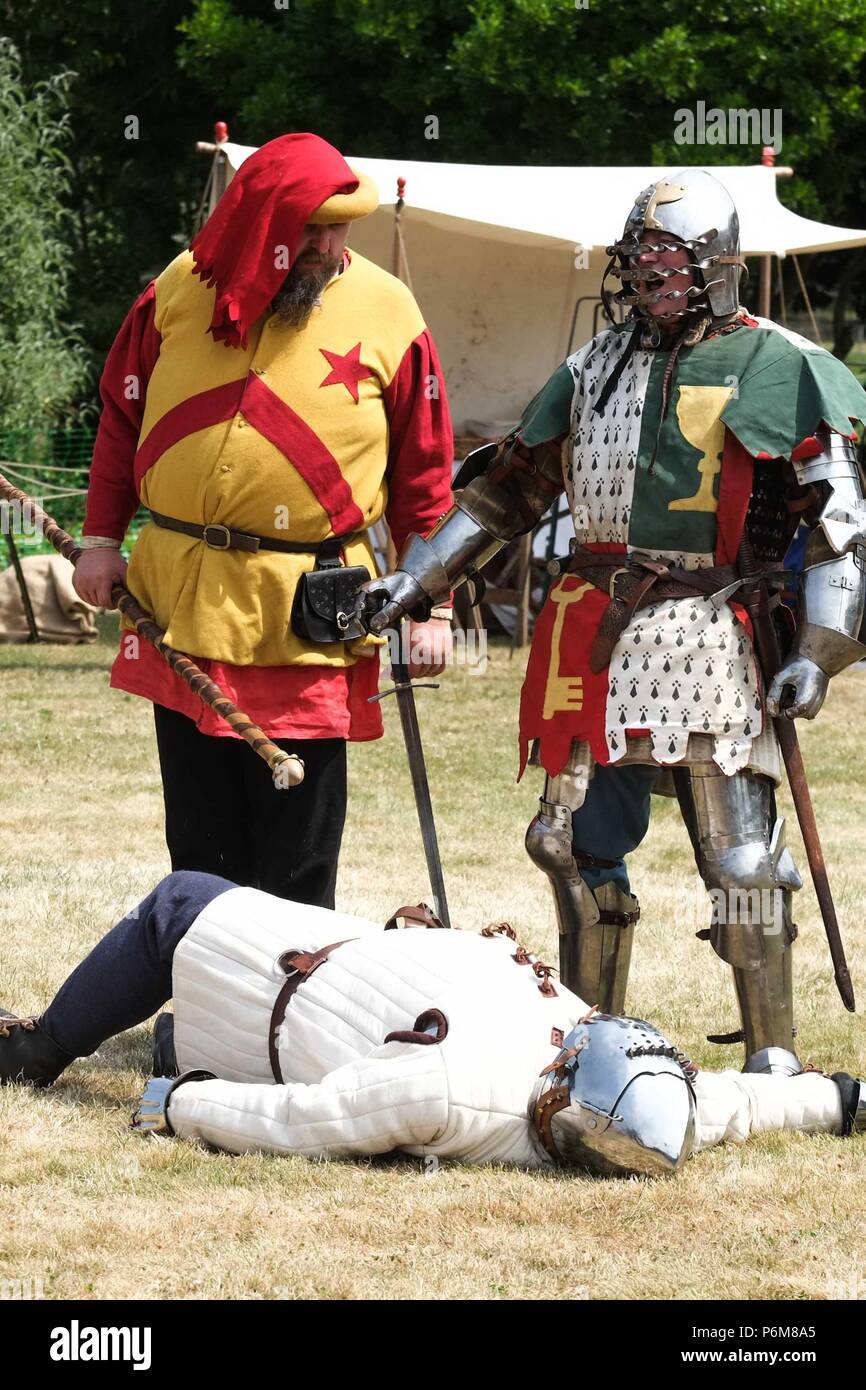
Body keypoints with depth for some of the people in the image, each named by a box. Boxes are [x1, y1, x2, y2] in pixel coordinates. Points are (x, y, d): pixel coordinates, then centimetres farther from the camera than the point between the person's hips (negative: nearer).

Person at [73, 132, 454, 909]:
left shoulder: (385, 313, -2)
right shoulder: (180, 292, 3)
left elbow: (424, 474, 2)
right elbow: (123, 419, 15)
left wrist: (433, 608, 0)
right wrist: (102, 538, 8)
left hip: (310, 617, -2)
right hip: (181, 604, 3)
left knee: (298, 858, 0)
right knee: (201, 839, 11)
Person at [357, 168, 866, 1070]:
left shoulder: (777, 370, -1)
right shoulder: (595, 369, 16)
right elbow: (508, 487, 21)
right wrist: (409, 582, 15)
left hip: (710, 646, -6)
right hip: (593, 647, 6)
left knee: (742, 860, -7)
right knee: (577, 845, 8)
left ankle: (772, 1061, 2)